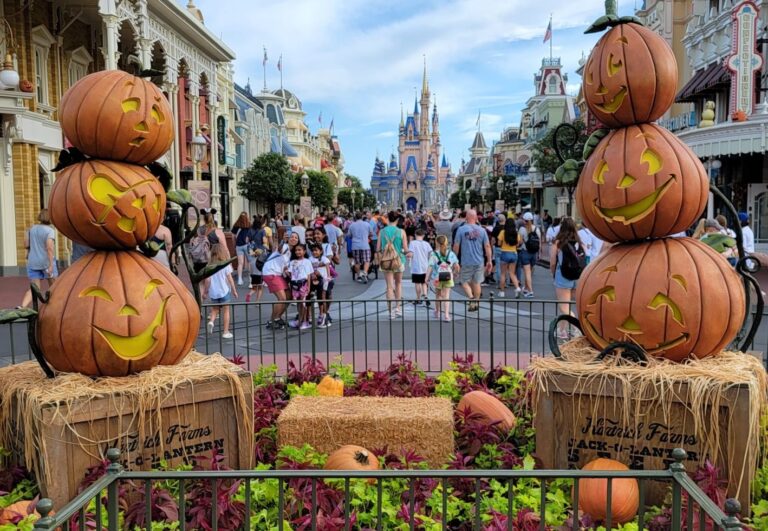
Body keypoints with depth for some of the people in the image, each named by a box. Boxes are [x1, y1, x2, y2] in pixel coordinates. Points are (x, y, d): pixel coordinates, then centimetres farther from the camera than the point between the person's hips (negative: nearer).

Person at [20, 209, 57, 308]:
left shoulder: (32, 228, 7)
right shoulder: (49, 230, -10)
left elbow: (26, 245, 7)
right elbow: (49, 247, -20)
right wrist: (51, 265, -22)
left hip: (33, 262, 4)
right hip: (46, 262, -4)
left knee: (34, 289, 2)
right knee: (53, 285, 15)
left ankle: (22, 307, -20)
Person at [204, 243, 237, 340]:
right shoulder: (226, 265, -8)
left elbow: (207, 280, -3)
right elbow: (229, 279, -6)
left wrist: (205, 291, 8)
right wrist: (234, 290, 4)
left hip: (213, 292, 2)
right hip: (224, 291, -2)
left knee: (215, 309, 23)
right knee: (226, 311, 10)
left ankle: (211, 321, -4)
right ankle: (225, 332, 11)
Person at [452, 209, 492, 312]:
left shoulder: (461, 229, -7)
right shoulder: (482, 230, -1)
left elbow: (456, 246, -5)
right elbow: (487, 246, 1)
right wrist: (489, 261, 9)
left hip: (466, 262, -3)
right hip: (479, 261, 3)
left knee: (465, 282, 9)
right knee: (476, 282, 14)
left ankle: (471, 298, -14)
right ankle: (476, 303, 22)